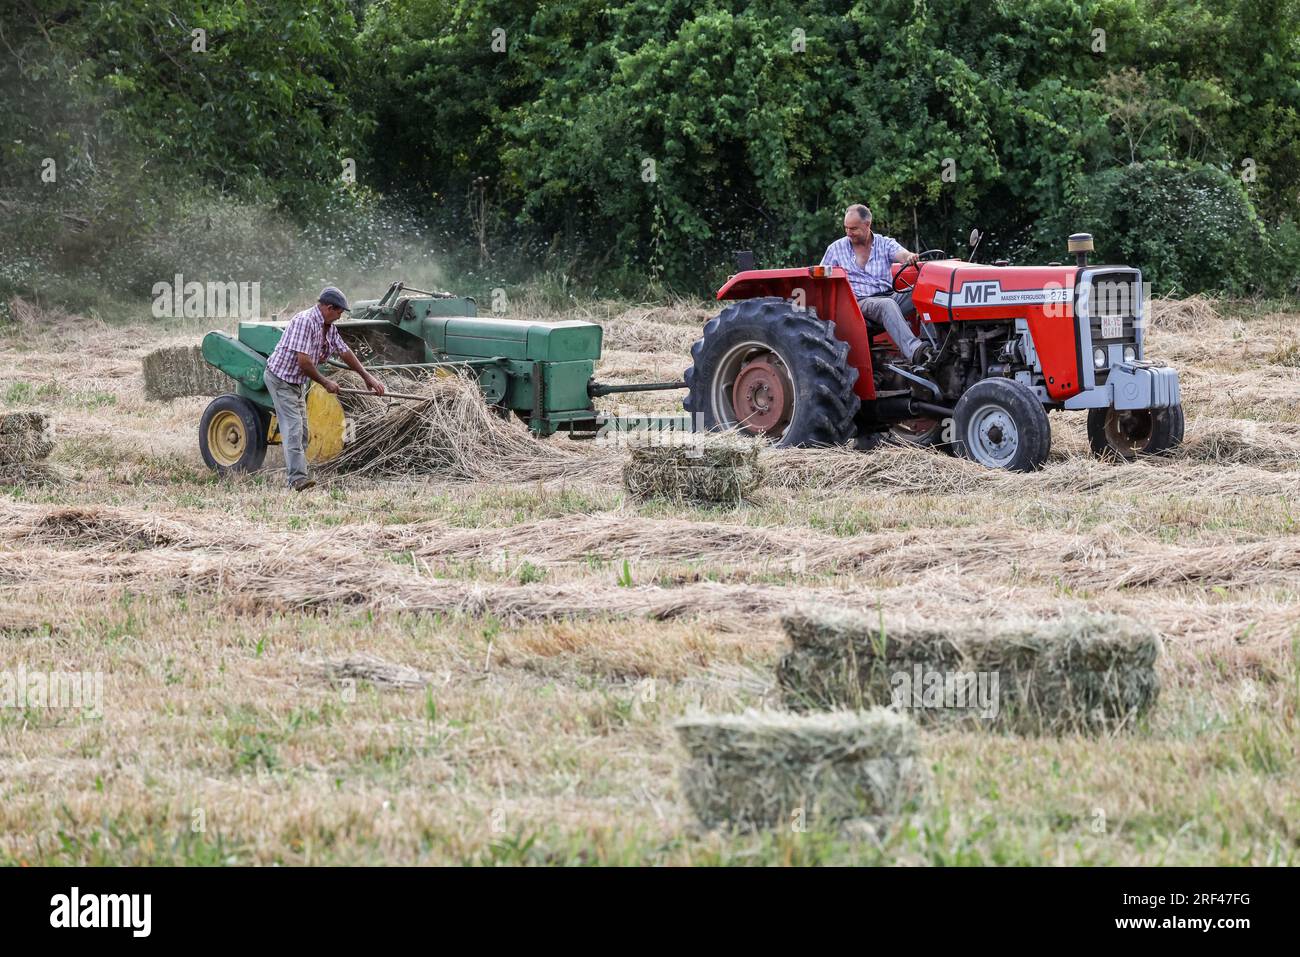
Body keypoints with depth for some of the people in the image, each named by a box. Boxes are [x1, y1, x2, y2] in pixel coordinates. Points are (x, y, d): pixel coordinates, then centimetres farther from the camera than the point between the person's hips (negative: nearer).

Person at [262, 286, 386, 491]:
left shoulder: (328, 327, 5)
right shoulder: (304, 321, -25)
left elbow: (344, 352, 13)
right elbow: (303, 360, -28)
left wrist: (367, 377, 12)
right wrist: (325, 383, -17)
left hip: (297, 382, 10)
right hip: (281, 379, -10)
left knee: (302, 430, 9)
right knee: (293, 428, -17)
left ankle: (296, 477, 13)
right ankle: (298, 478, -23)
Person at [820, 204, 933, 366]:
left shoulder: (885, 244, 12)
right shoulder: (836, 248, 13)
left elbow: (902, 255, -8)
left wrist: (910, 257, -33)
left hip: (889, 296, 3)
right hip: (860, 302, -3)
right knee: (887, 305, -38)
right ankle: (913, 350, -60)